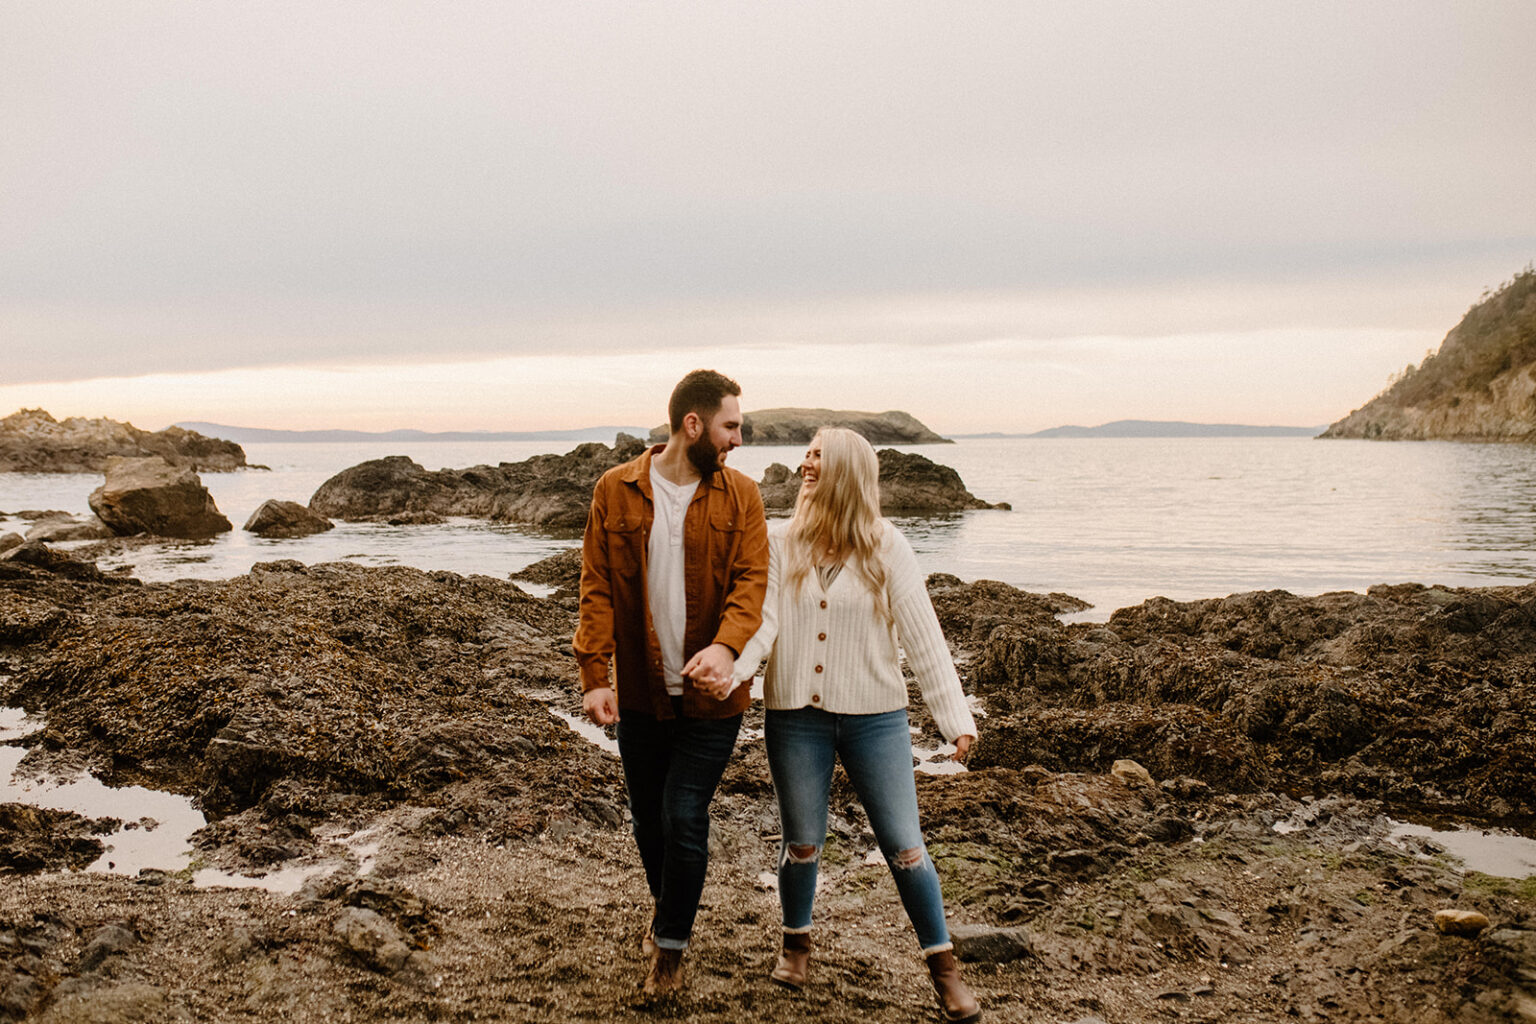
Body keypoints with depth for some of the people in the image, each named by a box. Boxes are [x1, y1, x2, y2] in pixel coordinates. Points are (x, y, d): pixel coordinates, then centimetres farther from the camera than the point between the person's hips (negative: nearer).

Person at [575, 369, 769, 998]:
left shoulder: (741, 497, -3)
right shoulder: (616, 491, -3)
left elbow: (751, 582, -10)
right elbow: (597, 587, -3)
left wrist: (724, 646, -29)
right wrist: (594, 674, -12)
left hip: (710, 693, -1)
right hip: (640, 691, 1)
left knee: (685, 820, -2)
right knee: (647, 816, 15)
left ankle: (671, 945, 21)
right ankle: (665, 906, 44)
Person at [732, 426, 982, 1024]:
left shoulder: (887, 549, -5)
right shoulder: (780, 546, -1)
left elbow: (922, 636, -6)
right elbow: (761, 622, -11)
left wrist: (956, 717, -12)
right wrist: (727, 671, -30)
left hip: (874, 718, -1)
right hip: (796, 717, 1)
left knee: (905, 846, 2)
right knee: (801, 843, 12)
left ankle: (942, 964, 20)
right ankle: (797, 941, 39)